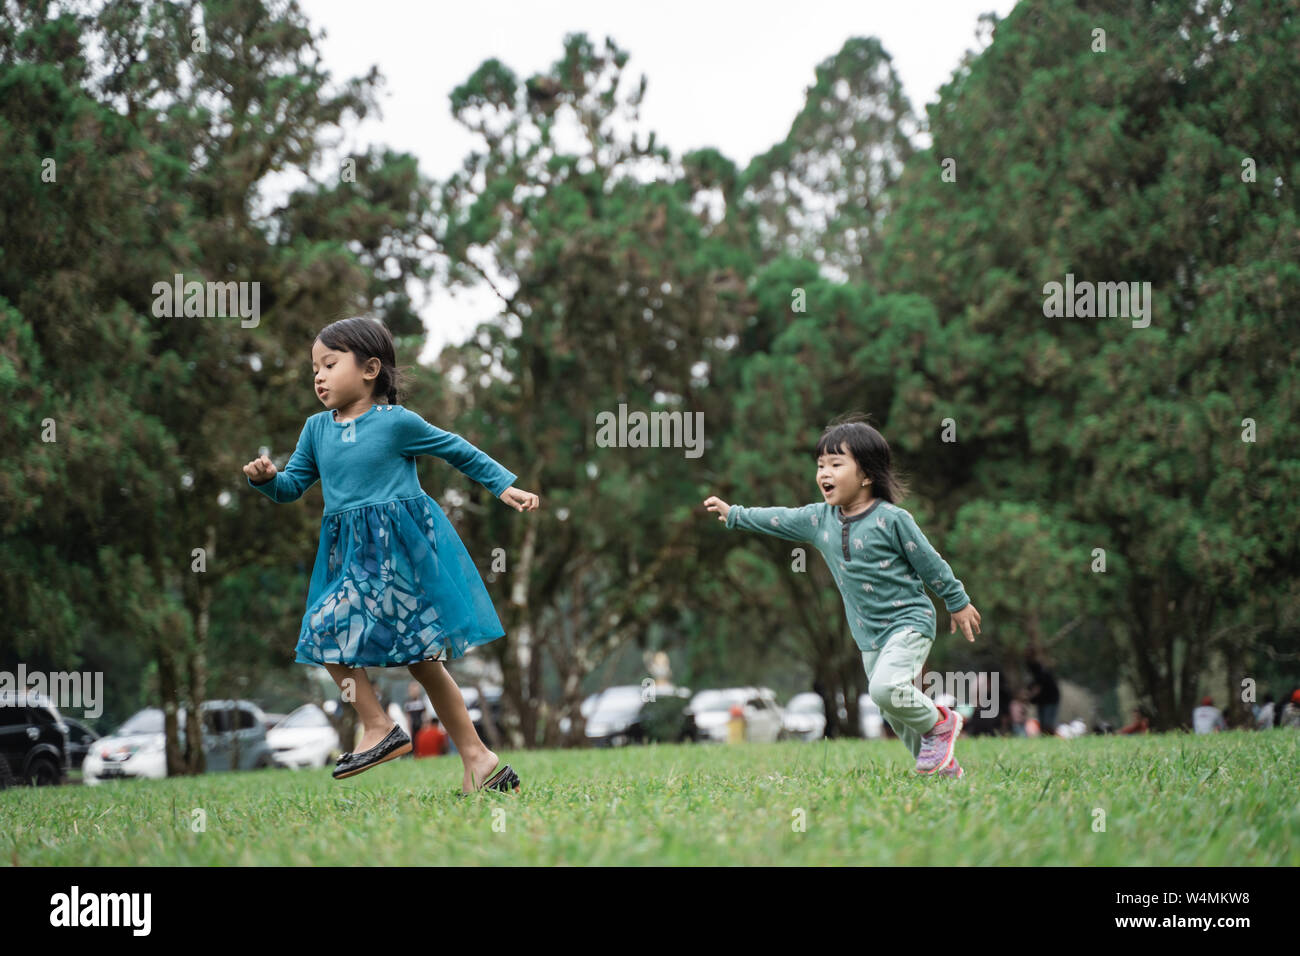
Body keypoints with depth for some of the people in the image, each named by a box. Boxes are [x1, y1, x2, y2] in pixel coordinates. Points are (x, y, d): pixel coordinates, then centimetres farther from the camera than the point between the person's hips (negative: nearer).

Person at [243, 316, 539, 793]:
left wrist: (505, 486, 7)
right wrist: (268, 479, -9)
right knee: (421, 660, 8)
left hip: (397, 548, -6)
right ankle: (478, 758, 13)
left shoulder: (398, 422, -6)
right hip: (350, 552, 6)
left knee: (327, 628, -16)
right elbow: (293, 485, 13)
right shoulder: (317, 429, 9)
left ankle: (379, 728, -4)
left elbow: (457, 450, 5)